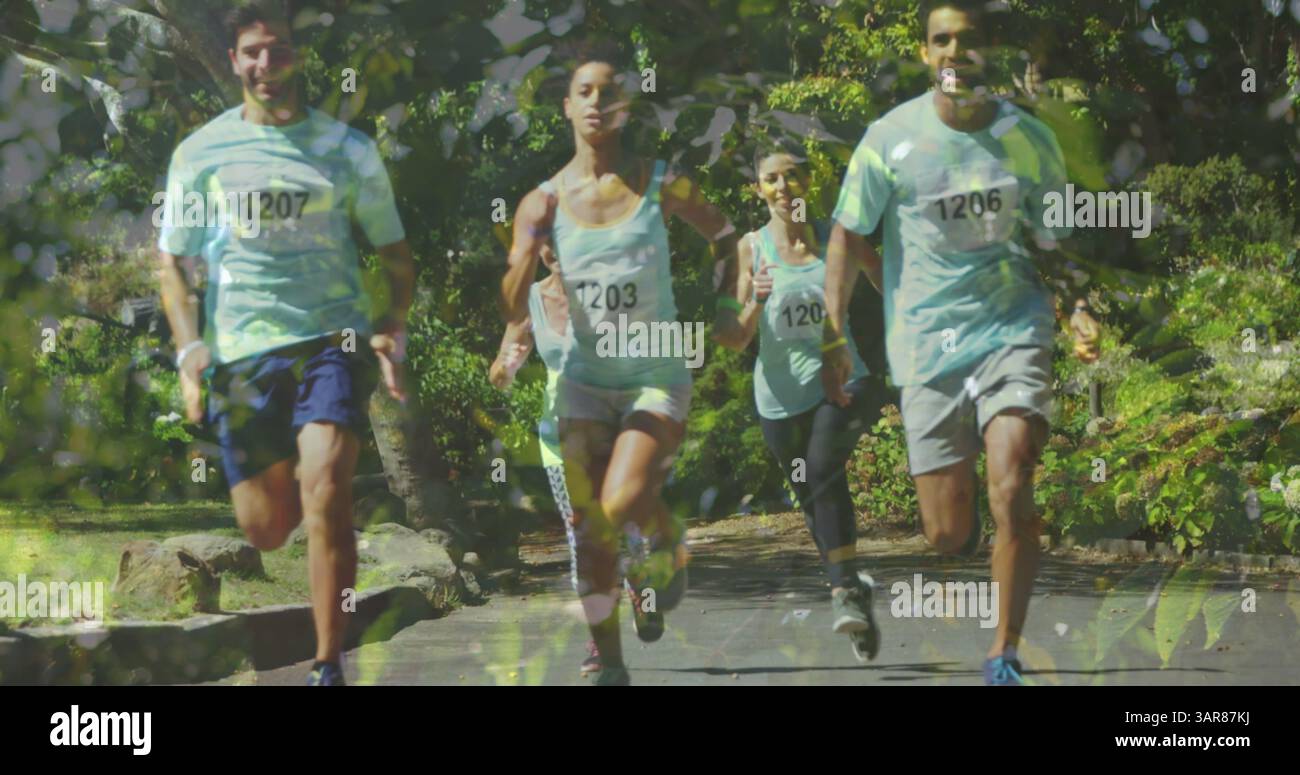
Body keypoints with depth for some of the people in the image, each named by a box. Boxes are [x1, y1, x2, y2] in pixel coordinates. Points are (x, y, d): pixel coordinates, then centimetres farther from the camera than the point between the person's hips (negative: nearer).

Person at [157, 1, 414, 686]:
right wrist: (190, 348, -4)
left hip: (334, 339, -1)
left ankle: (328, 667, -15)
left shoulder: (347, 148, 7)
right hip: (241, 348, 1)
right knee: (265, 528, 4)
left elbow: (396, 254, 13)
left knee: (324, 496, -20)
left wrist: (390, 331, -3)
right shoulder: (201, 152, 7)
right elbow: (172, 263, 10)